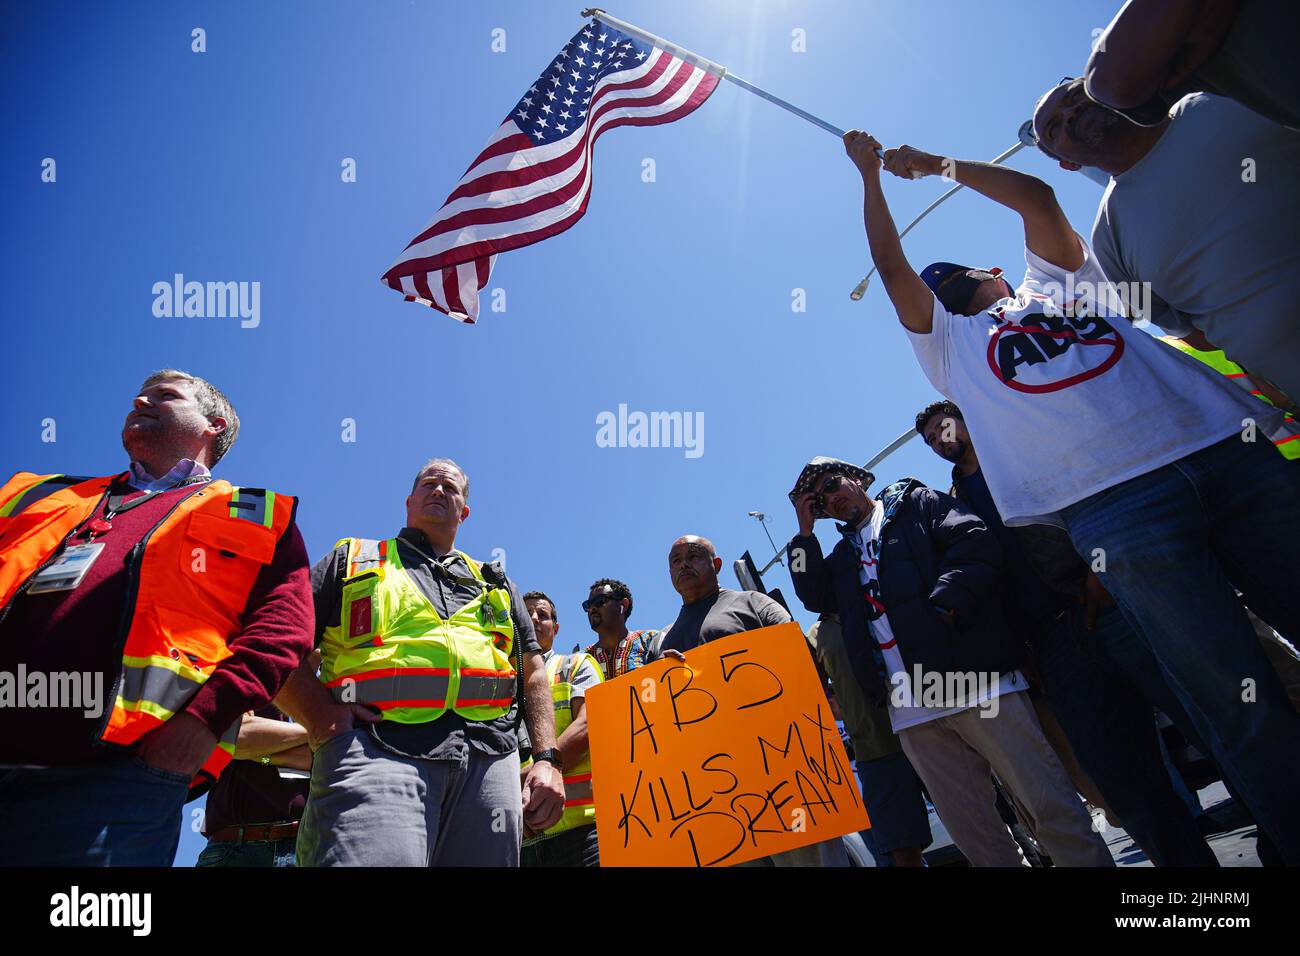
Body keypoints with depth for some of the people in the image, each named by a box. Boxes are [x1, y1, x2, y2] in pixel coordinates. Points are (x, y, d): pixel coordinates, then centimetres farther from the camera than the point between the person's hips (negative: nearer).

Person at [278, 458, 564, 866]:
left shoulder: (496, 584, 28)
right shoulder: (352, 559, 22)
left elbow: (534, 673, 20)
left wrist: (547, 760, 5)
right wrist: (318, 714, -7)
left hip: (488, 757, 3)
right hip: (375, 748, -3)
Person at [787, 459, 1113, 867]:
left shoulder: (918, 502, 9)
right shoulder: (842, 554, 25)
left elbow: (977, 544, -6)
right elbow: (814, 595, 10)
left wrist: (943, 607, -17)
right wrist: (805, 532, 10)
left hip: (975, 679, -5)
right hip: (911, 709, 5)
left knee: (1052, 810, -2)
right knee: (975, 835, 9)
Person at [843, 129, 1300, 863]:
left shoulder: (1058, 281, 27)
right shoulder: (952, 342, 19)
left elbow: (1036, 196, 22)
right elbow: (892, 266, 15)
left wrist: (938, 163, 30)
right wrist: (870, 174, 23)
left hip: (1226, 444, 3)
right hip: (1115, 502, -3)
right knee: (1240, 699, -5)